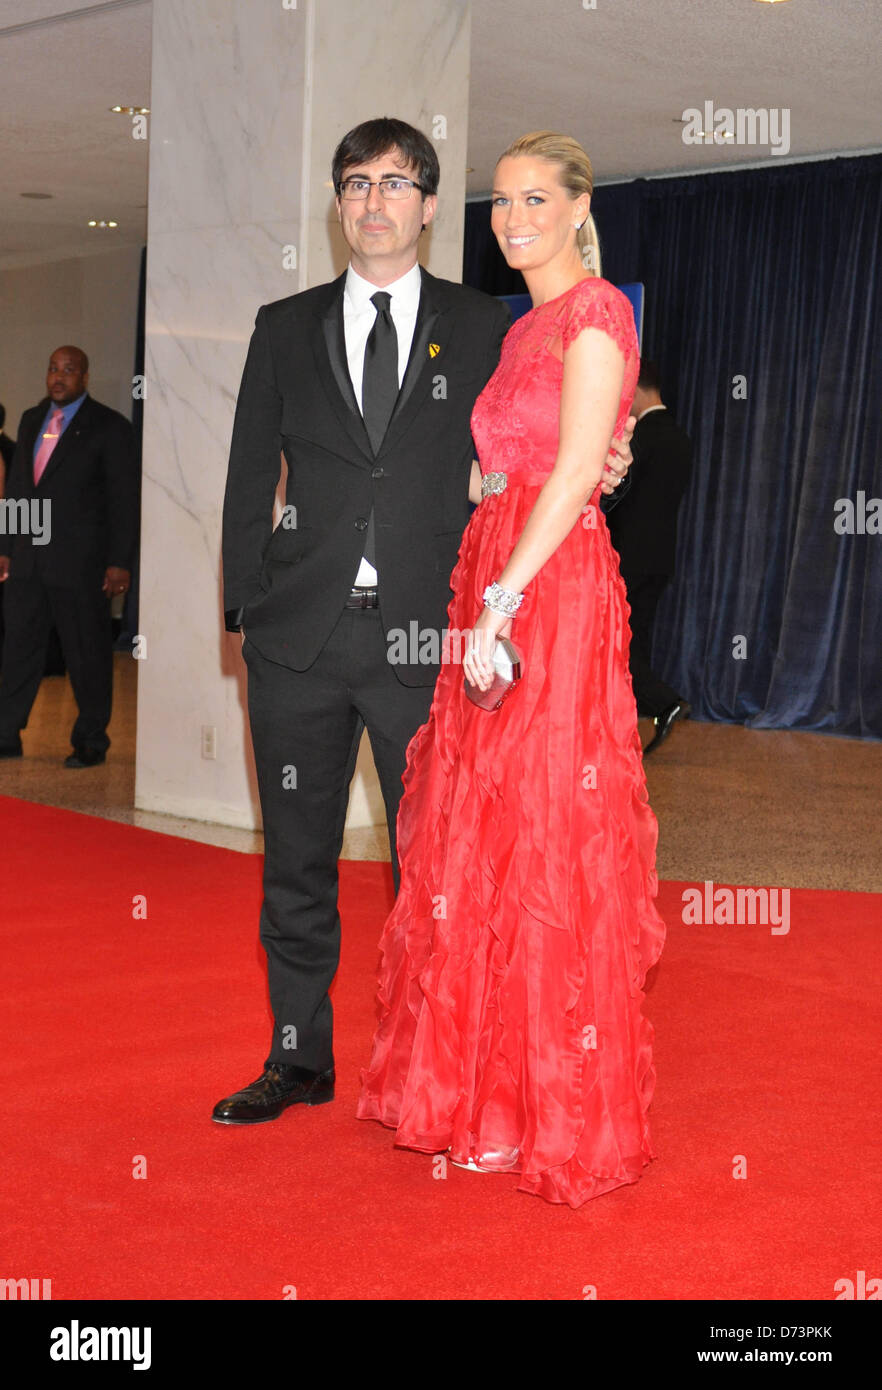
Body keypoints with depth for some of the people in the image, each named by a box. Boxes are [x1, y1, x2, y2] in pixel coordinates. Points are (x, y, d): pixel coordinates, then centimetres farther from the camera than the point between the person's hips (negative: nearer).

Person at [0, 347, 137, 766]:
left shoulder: (110, 427, -5)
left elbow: (125, 499, -7)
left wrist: (120, 562, -12)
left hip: (79, 563, -6)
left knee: (87, 653, 2)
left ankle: (91, 742, 12)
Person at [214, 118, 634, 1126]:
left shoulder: (483, 326, 8)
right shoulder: (285, 327, 11)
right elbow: (250, 478, 11)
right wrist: (244, 609, 4)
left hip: (425, 637, -1)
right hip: (300, 635, 2)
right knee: (296, 861, 9)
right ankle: (298, 1057, 22)